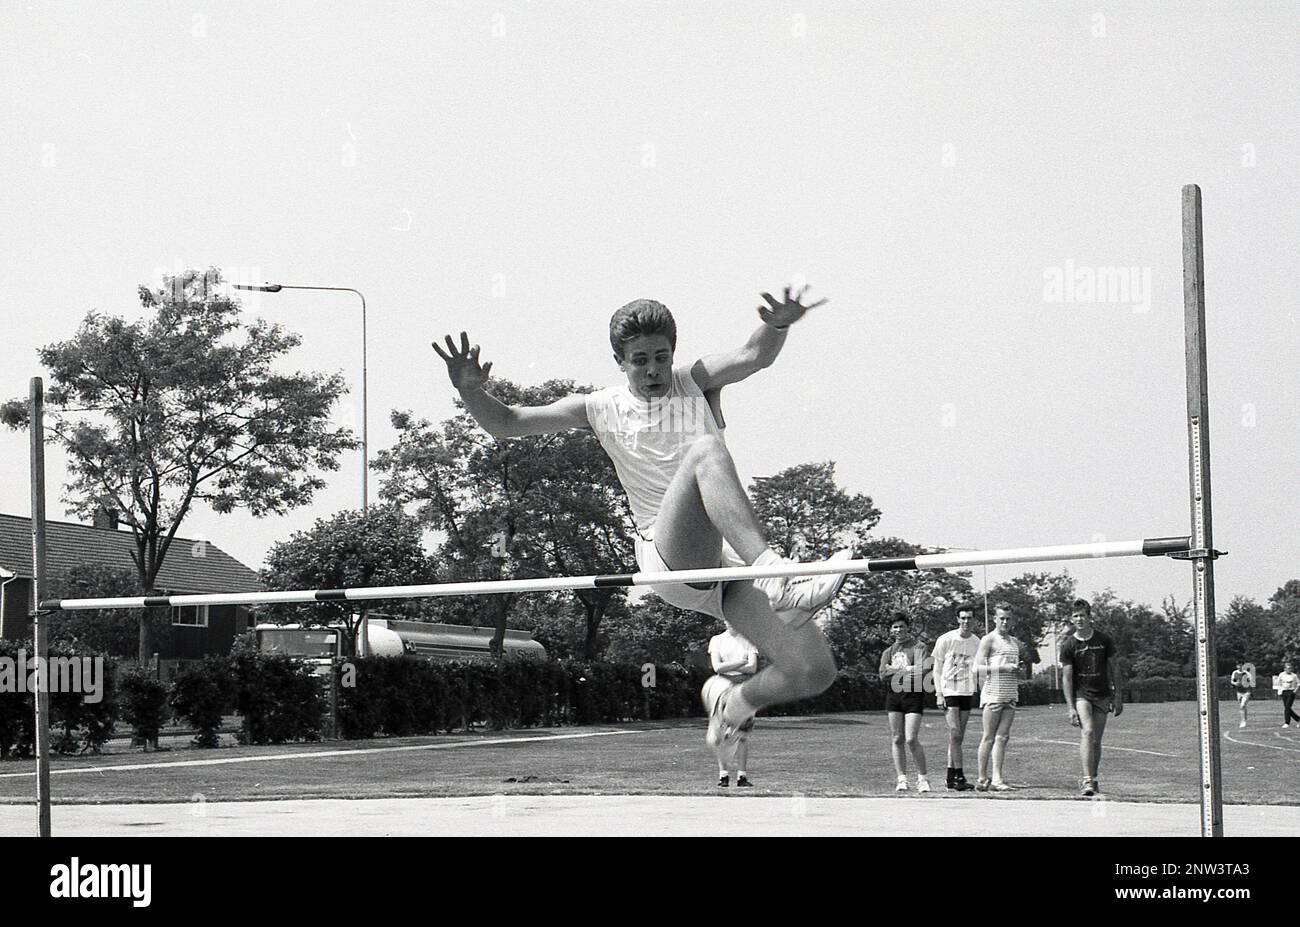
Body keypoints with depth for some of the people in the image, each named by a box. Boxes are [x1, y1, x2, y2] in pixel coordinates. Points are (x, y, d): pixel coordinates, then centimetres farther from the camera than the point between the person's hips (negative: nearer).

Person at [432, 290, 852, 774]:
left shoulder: (696, 383, 13)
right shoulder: (600, 410, 12)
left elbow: (753, 356, -9)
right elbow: (505, 422, 12)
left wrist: (778, 326, -32)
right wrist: (471, 391, -9)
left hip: (731, 558, 3)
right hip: (667, 553, -3)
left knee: (813, 673, -11)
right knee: (705, 450, -32)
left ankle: (732, 700, 24)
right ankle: (775, 575, -54)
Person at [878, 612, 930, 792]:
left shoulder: (918, 647, 3)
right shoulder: (888, 652, 16)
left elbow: (921, 671, -12)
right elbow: (883, 675, 2)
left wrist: (895, 671, -7)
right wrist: (907, 671, -10)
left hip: (913, 695, -4)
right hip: (893, 696, 4)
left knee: (911, 740, -11)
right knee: (897, 740, 2)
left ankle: (922, 778, 2)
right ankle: (901, 779, 7)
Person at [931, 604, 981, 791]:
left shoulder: (977, 643, 7)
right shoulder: (945, 640, -4)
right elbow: (937, 669, 0)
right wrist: (939, 694, -7)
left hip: (967, 692, 4)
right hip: (948, 690, -4)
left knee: (958, 737, 6)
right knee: (955, 734, -12)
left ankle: (951, 778, 10)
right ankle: (959, 777, -12)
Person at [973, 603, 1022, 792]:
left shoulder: (1014, 642, 19)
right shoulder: (988, 640, -2)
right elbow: (978, 668, -10)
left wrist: (1017, 669, 6)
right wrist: (1003, 668, -16)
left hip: (1010, 696, 6)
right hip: (993, 694, -6)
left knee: (1002, 737, 0)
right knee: (989, 737, -3)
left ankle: (997, 778, -2)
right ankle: (982, 778, 3)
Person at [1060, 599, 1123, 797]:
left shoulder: (1104, 640, 1)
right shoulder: (1069, 645, -4)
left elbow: (1114, 669, 8)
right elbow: (1066, 677, -5)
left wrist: (1118, 697, 6)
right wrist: (1071, 708, -11)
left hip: (1102, 695, 2)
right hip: (1081, 694, -2)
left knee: (1096, 740, 5)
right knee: (1087, 733, -20)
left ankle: (1092, 779, 21)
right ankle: (1087, 781, -26)